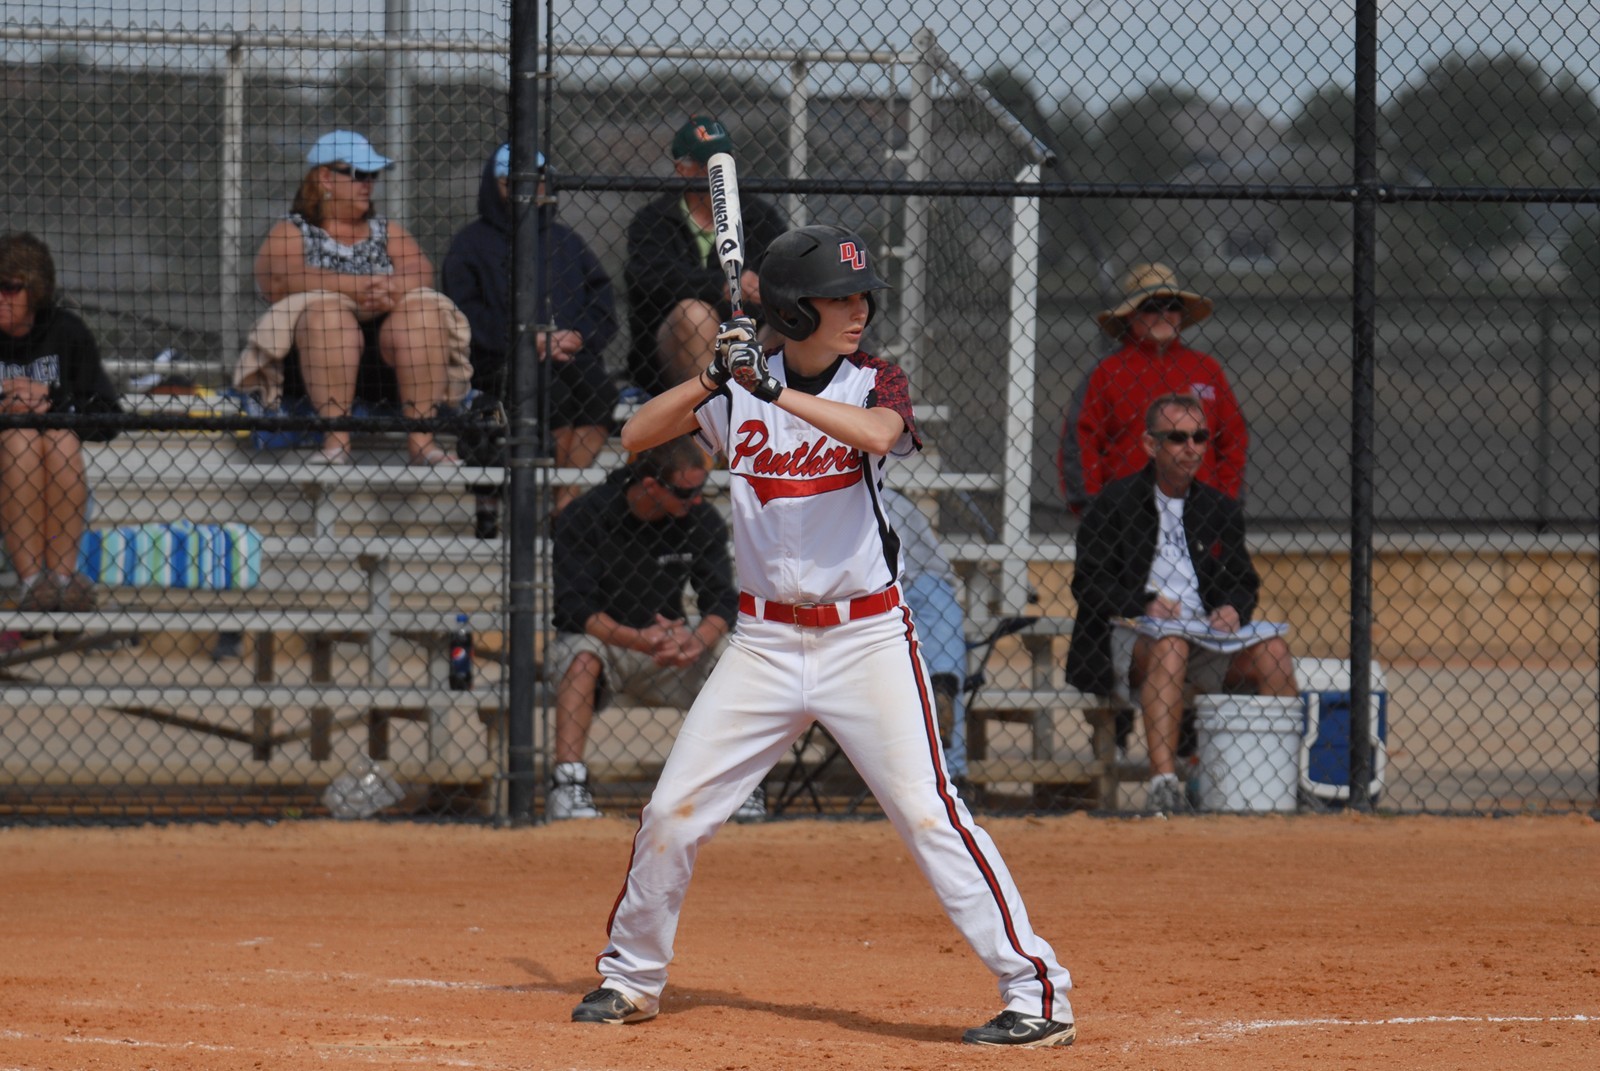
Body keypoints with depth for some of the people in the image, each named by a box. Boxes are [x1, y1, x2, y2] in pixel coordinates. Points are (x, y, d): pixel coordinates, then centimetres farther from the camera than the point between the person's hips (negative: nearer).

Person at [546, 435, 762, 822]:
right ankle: (567, 785, -40)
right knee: (582, 656, -37)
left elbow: (724, 601, -7)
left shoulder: (704, 521, -5)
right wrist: (637, 640, -38)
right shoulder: (582, 517, -16)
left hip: (669, 646, 3)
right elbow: (573, 607, -22)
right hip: (603, 639, -3)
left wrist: (697, 640, -30)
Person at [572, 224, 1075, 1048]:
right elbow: (635, 436, -4)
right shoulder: (735, 392, 3)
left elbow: (878, 432, -26)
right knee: (673, 813, 3)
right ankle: (630, 975, 23)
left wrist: (775, 391, -31)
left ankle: (1035, 988, -11)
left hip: (867, 635, -3)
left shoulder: (875, 382, -3)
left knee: (927, 811, -13)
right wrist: (713, 378, -17)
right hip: (765, 639, 3)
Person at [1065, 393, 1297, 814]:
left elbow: (1244, 583, 17)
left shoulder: (1220, 510, 20)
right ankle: (1163, 781, -48)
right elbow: (1088, 582, -2)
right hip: (1127, 639, -4)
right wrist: (1144, 604, -20)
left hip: (1205, 641, 4)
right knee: (1170, 645, -38)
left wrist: (1233, 610, -8)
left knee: (1272, 649, -21)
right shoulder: (1115, 503, 6)